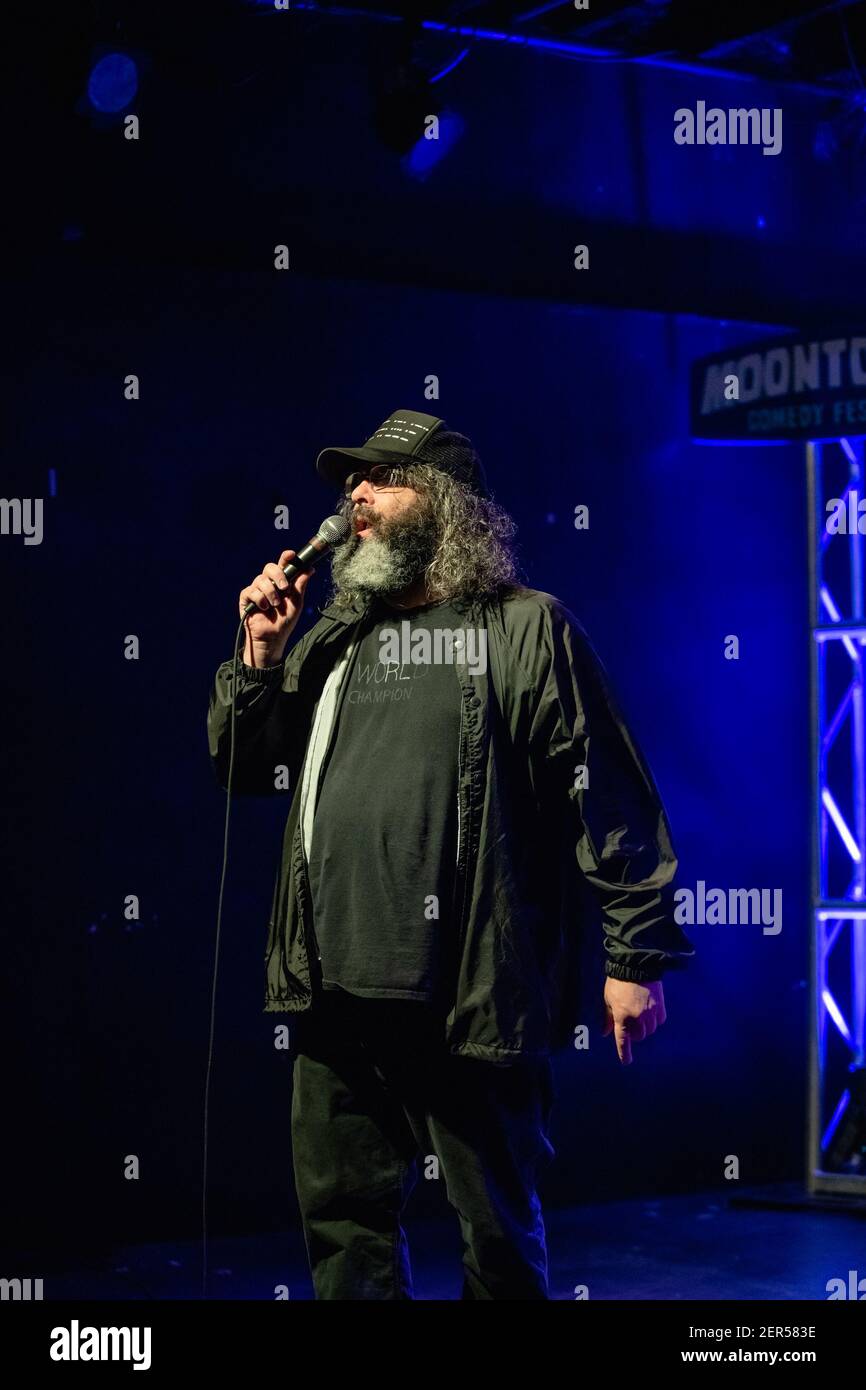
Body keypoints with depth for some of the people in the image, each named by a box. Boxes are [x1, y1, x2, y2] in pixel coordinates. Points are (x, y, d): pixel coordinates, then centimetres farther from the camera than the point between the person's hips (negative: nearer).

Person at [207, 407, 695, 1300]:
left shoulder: (523, 627, -2)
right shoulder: (336, 636, 16)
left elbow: (609, 800, -5)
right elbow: (248, 771, 21)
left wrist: (638, 955, -10)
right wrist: (261, 655, 6)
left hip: (472, 999, -6)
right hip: (338, 994, 6)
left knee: (499, 1231, 6)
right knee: (344, 1224, 12)